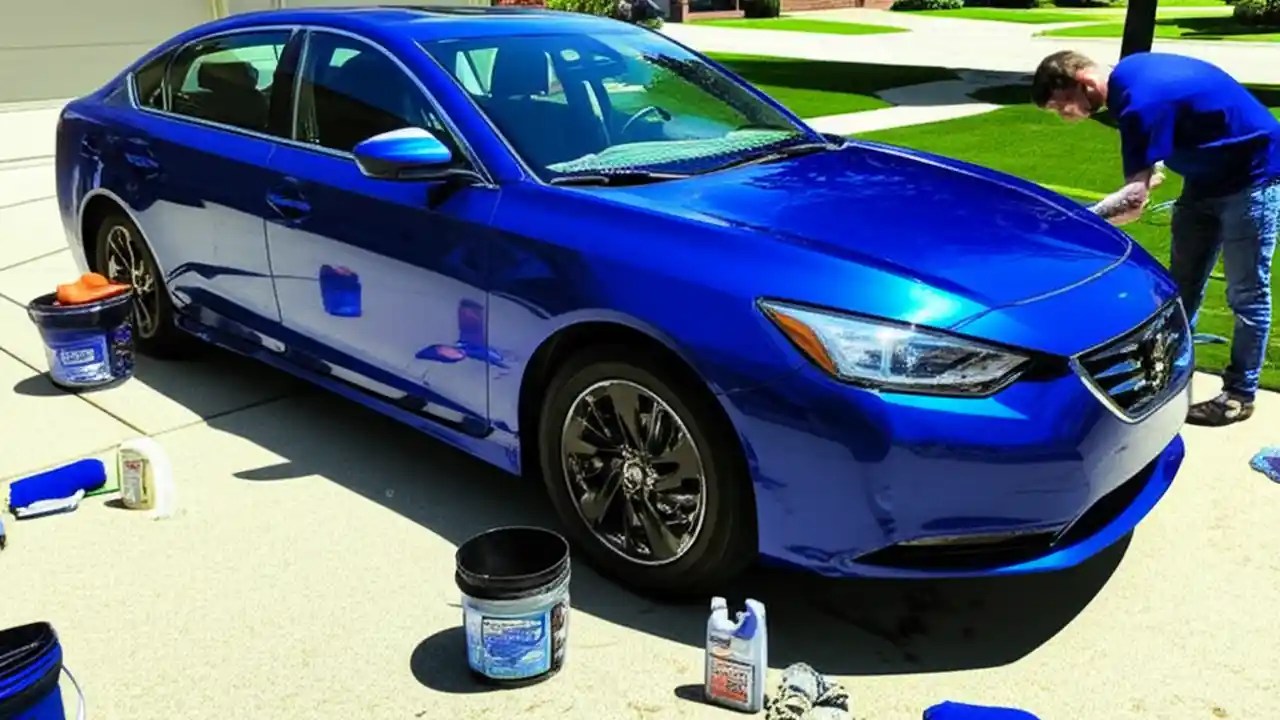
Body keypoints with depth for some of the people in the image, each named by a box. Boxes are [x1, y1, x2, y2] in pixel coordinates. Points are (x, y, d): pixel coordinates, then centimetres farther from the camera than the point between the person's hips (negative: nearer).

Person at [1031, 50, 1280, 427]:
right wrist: (1147, 172, 7)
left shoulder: (1141, 100, -31)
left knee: (1246, 294, 0)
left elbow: (1132, 202, -33)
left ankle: (1239, 394, 10)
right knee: (1183, 285, 12)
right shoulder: (1126, 74, -2)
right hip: (1208, 176, 10)